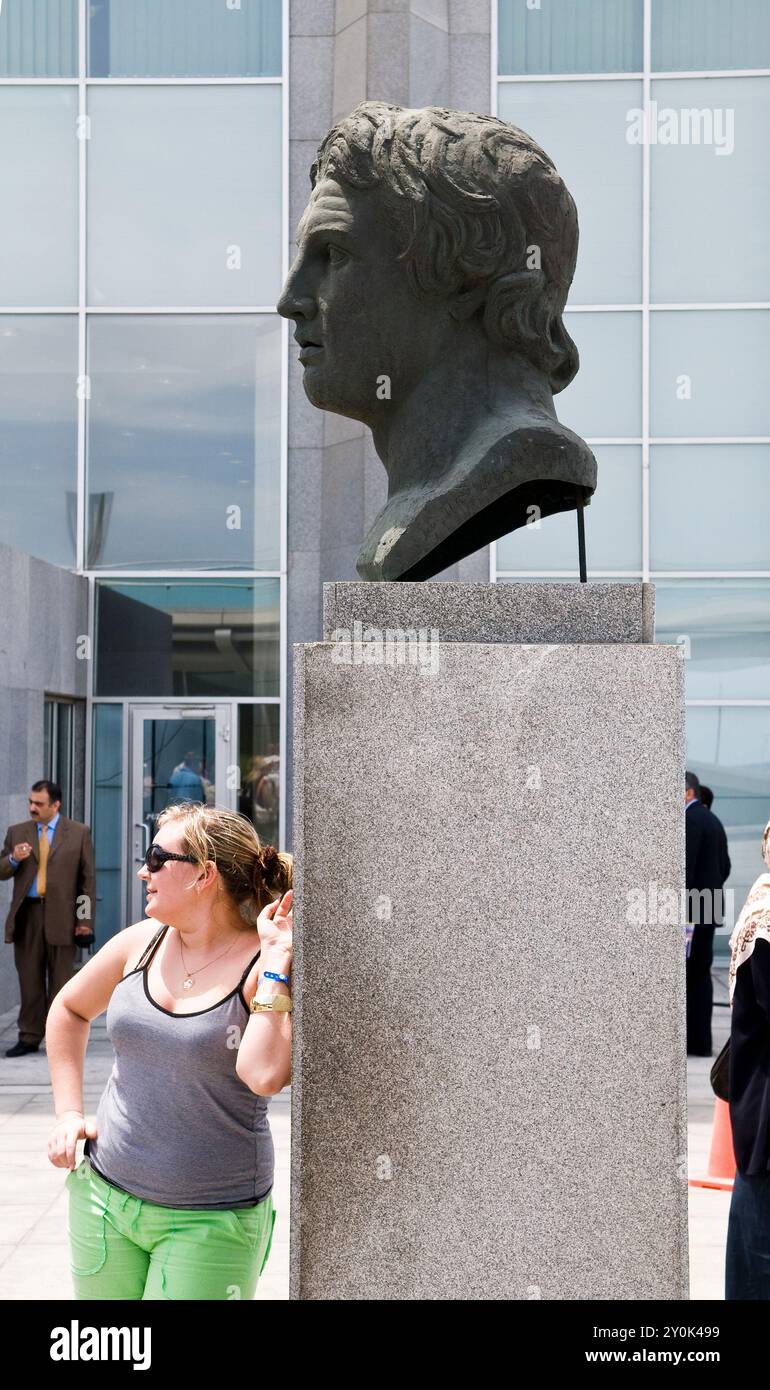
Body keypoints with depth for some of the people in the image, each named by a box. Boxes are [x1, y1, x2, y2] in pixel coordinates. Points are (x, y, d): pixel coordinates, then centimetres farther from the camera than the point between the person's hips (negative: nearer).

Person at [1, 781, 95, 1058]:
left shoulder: (78, 833, 5)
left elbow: (88, 877, 3)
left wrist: (86, 919, -4)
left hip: (61, 916, -2)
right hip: (27, 914, 2)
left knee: (61, 980, 1)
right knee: (29, 980, 4)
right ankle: (29, 1037, 10)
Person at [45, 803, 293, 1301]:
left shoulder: (270, 967, -13)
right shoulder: (141, 943, 2)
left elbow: (266, 1076, -29)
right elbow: (70, 1010, 20)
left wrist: (276, 961, -27)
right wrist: (68, 1113, 12)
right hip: (105, 1198, 5)